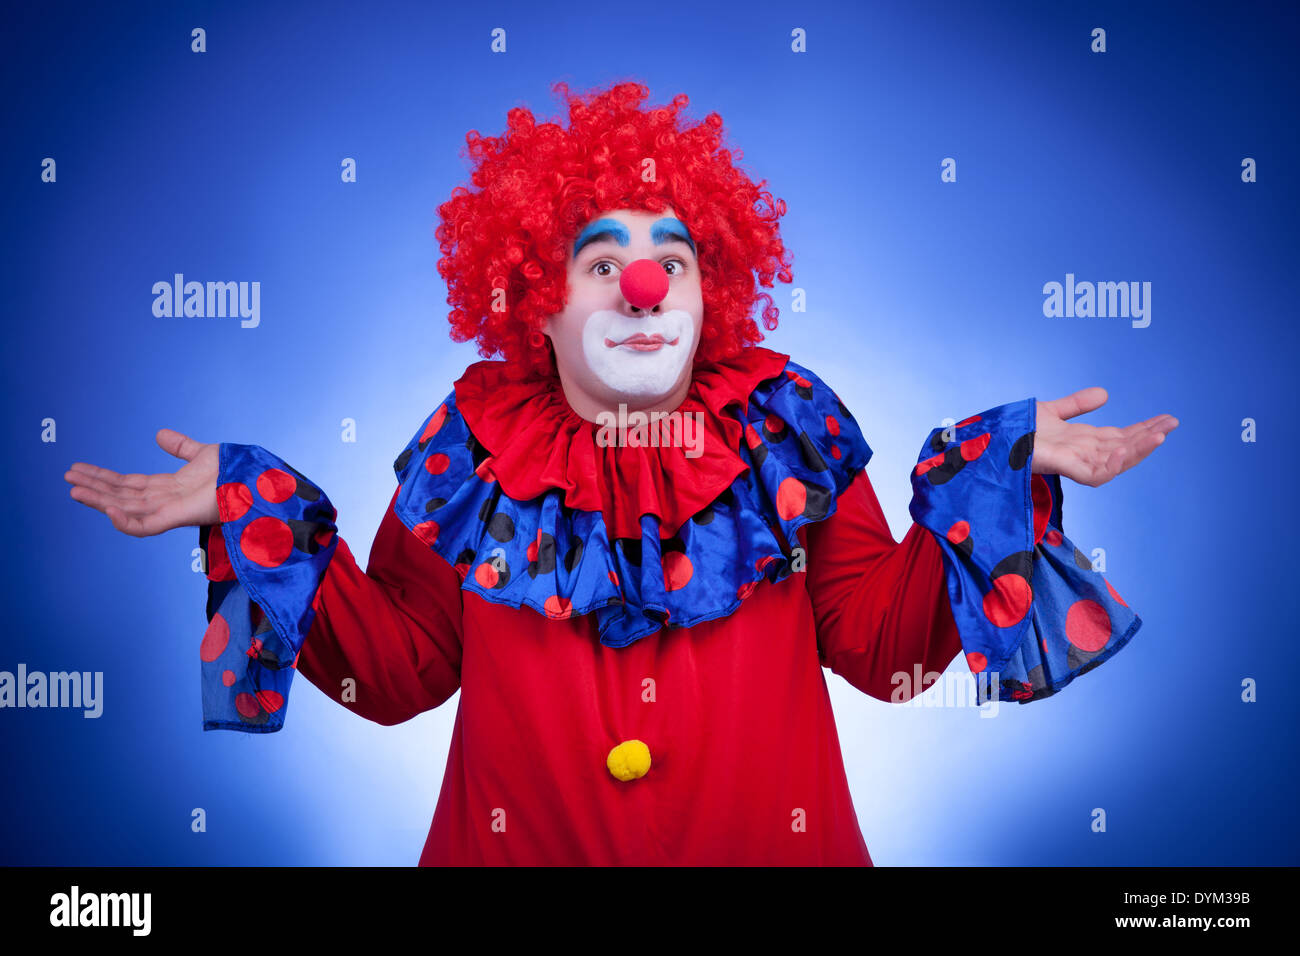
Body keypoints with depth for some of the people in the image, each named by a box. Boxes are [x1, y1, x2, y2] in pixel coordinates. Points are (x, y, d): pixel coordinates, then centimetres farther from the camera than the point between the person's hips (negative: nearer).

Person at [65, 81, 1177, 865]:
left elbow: (884, 645, -6)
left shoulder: (789, 431, -4)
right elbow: (396, 672, -2)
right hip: (521, 839, 0)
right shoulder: (472, 450, -4)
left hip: (764, 836, 1)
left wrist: (1001, 472, -14)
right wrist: (261, 519, -10)